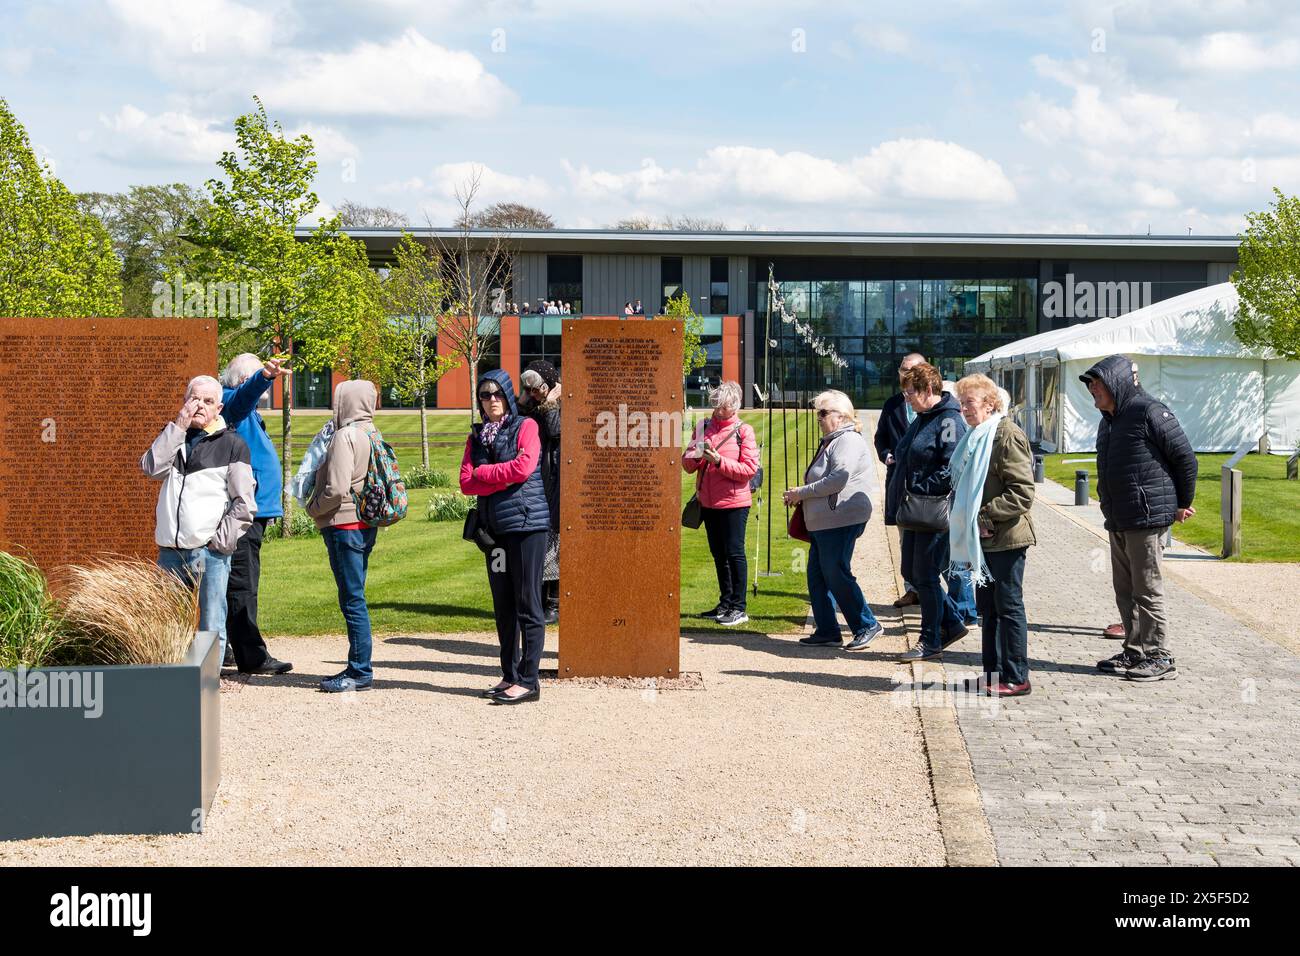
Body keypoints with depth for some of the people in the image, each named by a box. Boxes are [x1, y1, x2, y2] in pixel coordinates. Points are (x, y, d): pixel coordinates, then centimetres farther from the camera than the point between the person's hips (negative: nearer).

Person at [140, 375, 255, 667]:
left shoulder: (232, 444, 4)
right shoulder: (174, 437, 17)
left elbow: (244, 503, -1)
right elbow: (151, 467, -4)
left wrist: (222, 540, -9)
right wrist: (179, 425, -6)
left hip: (211, 552, -4)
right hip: (171, 552, 4)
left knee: (212, 628, -3)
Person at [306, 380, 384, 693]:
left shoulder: (345, 436, -15)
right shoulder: (372, 434, 12)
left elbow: (337, 488, -20)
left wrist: (313, 508, -5)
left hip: (344, 526, -9)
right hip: (366, 524, 9)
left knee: (352, 600, -5)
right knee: (354, 599, 13)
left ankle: (361, 672, -1)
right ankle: (358, 668, 18)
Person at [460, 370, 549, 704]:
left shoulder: (525, 426, -1)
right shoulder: (477, 436, 15)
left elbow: (523, 467, -15)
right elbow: (466, 482, 5)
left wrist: (483, 473, -3)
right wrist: (503, 479, -9)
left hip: (526, 524, -6)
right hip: (494, 527, 6)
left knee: (528, 604, -4)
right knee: (503, 605, 11)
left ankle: (529, 680, -2)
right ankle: (509, 676, 19)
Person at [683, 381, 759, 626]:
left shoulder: (743, 431, -4)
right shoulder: (703, 428, 9)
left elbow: (750, 468, -11)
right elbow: (687, 465, 9)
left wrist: (719, 461, -20)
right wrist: (696, 456, -13)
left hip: (734, 502, -5)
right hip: (708, 502, 6)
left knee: (734, 553, -5)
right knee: (719, 554, 12)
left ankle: (739, 607, 1)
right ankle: (725, 603, 22)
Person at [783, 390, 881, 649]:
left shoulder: (848, 441, -13)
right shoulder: (832, 441, 19)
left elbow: (838, 479, -24)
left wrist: (802, 492, -16)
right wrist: (799, 494, 10)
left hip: (841, 519, -11)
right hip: (824, 521, 11)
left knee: (837, 575, -7)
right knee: (817, 576, 11)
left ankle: (867, 626, 2)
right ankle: (826, 631, 16)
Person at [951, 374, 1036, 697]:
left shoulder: (1008, 435, -15)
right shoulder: (975, 437, 15)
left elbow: (1023, 493, -20)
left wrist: (986, 515, -20)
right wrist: (967, 530, 13)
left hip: (1005, 537, -9)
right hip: (982, 538, 9)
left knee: (1008, 606, -3)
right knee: (988, 606, 14)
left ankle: (1016, 678, 3)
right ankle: (994, 672, 22)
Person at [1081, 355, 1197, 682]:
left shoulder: (1150, 412, -14)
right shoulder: (1109, 419, 15)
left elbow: (1186, 458, -10)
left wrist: (1183, 504, -2)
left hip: (1146, 519, -9)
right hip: (1118, 521, 9)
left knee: (1147, 590, -5)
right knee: (1125, 590, 13)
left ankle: (1159, 658, 2)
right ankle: (1134, 652, 22)